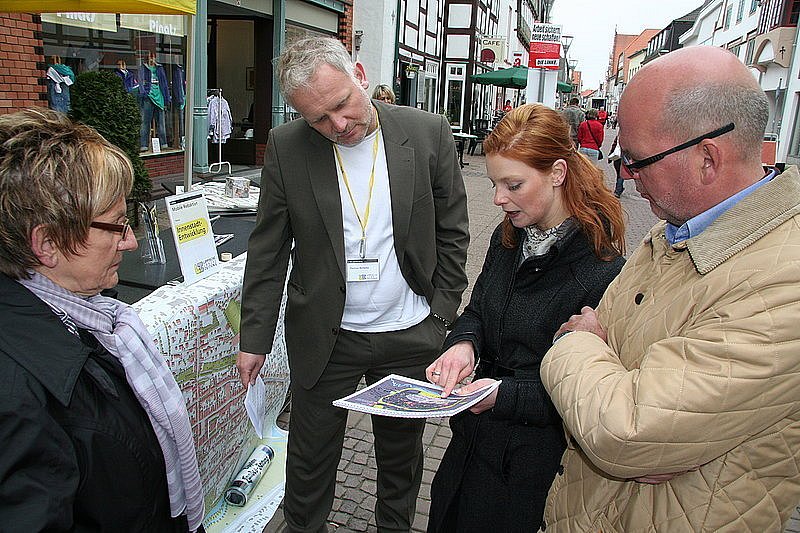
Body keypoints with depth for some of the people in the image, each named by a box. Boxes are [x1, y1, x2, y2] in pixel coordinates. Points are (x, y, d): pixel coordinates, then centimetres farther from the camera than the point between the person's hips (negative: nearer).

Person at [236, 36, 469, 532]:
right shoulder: (286, 147, -7)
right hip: (325, 337, 0)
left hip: (411, 337, 1)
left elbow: (452, 234, 0)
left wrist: (442, 317, -1)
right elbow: (268, 251, -1)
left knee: (402, 455, 20)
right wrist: (255, 337, -1)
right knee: (310, 459, 14)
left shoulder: (429, 133, -8)